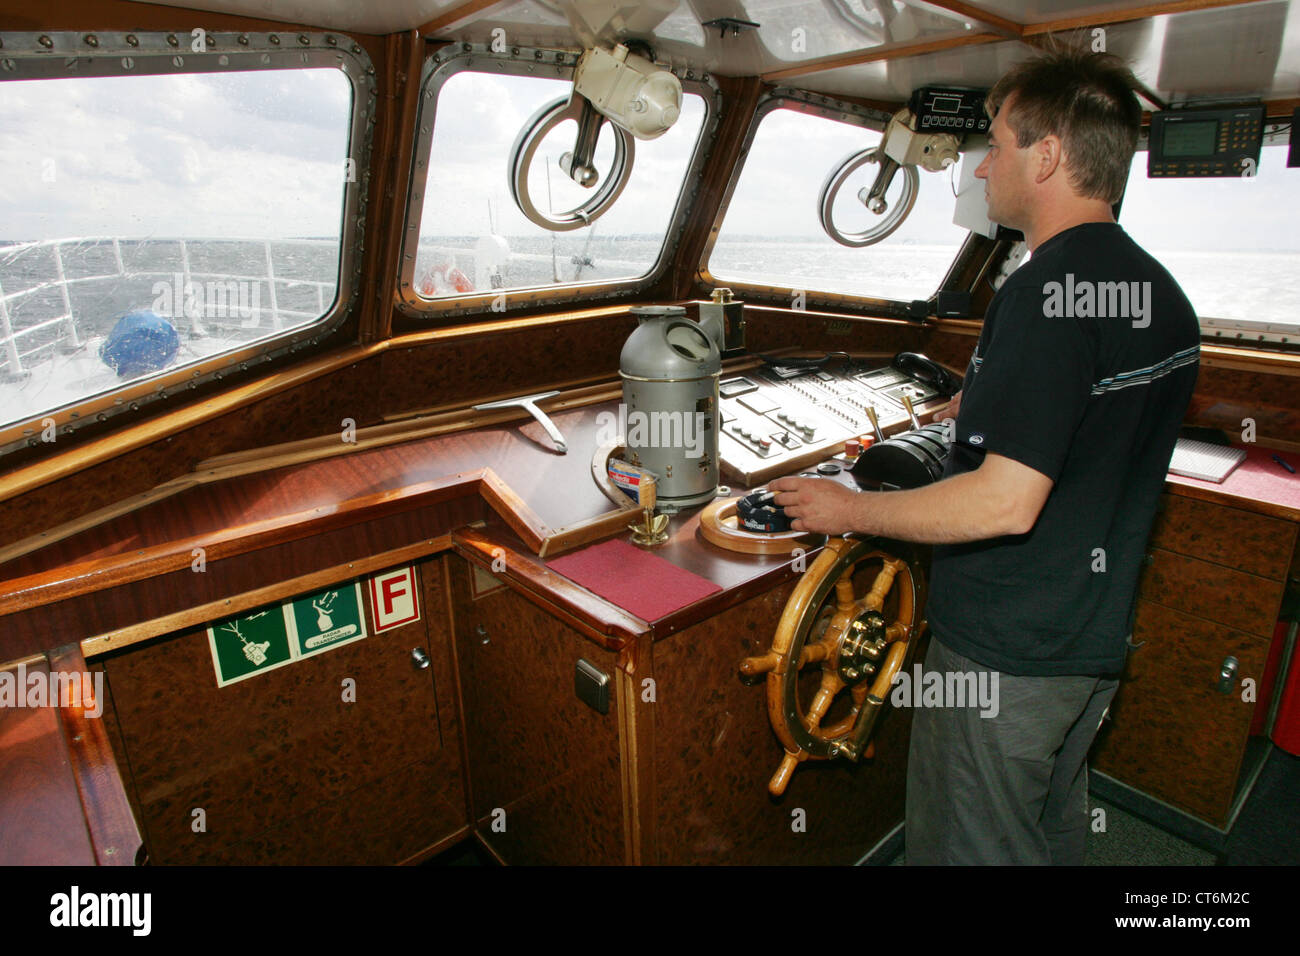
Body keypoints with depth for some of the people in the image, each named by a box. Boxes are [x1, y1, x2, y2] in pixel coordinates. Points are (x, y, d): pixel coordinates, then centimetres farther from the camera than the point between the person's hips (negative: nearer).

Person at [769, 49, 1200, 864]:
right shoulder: (1164, 295, 6)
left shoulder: (1044, 292, -24)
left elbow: (1006, 502, -29)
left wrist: (850, 509, -17)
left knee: (972, 849, 12)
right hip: (1097, 641, 9)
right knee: (1054, 833, 27)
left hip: (1003, 653, -9)